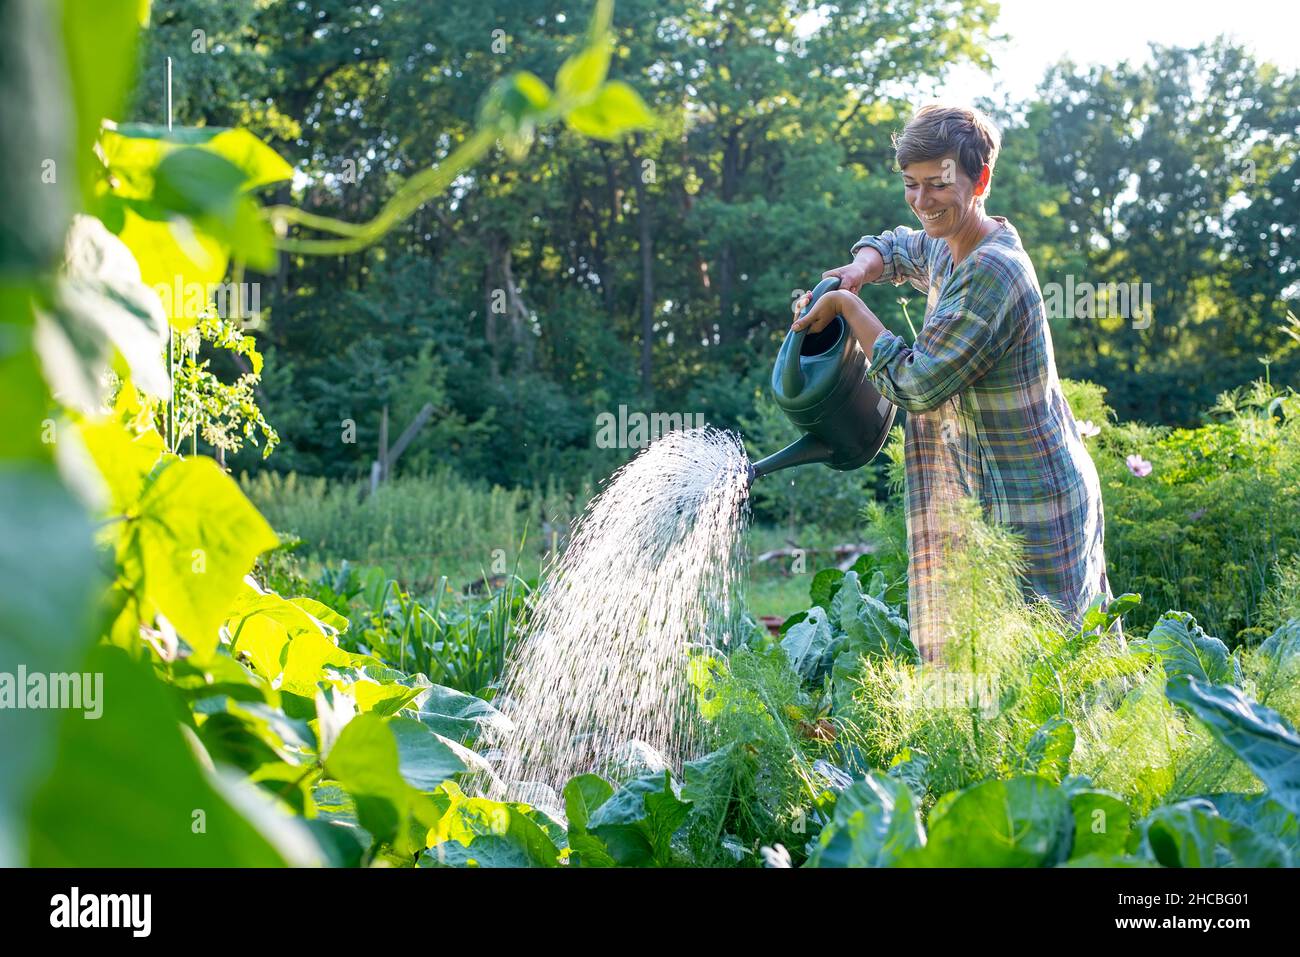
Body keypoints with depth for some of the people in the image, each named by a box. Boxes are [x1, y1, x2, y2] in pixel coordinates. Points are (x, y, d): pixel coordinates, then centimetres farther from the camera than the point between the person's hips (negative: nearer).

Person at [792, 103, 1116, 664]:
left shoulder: (991, 272, -21)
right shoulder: (948, 251, 9)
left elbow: (914, 385, -20)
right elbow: (895, 248, 32)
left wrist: (846, 304, -9)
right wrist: (861, 267, 8)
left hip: (1029, 509, -10)